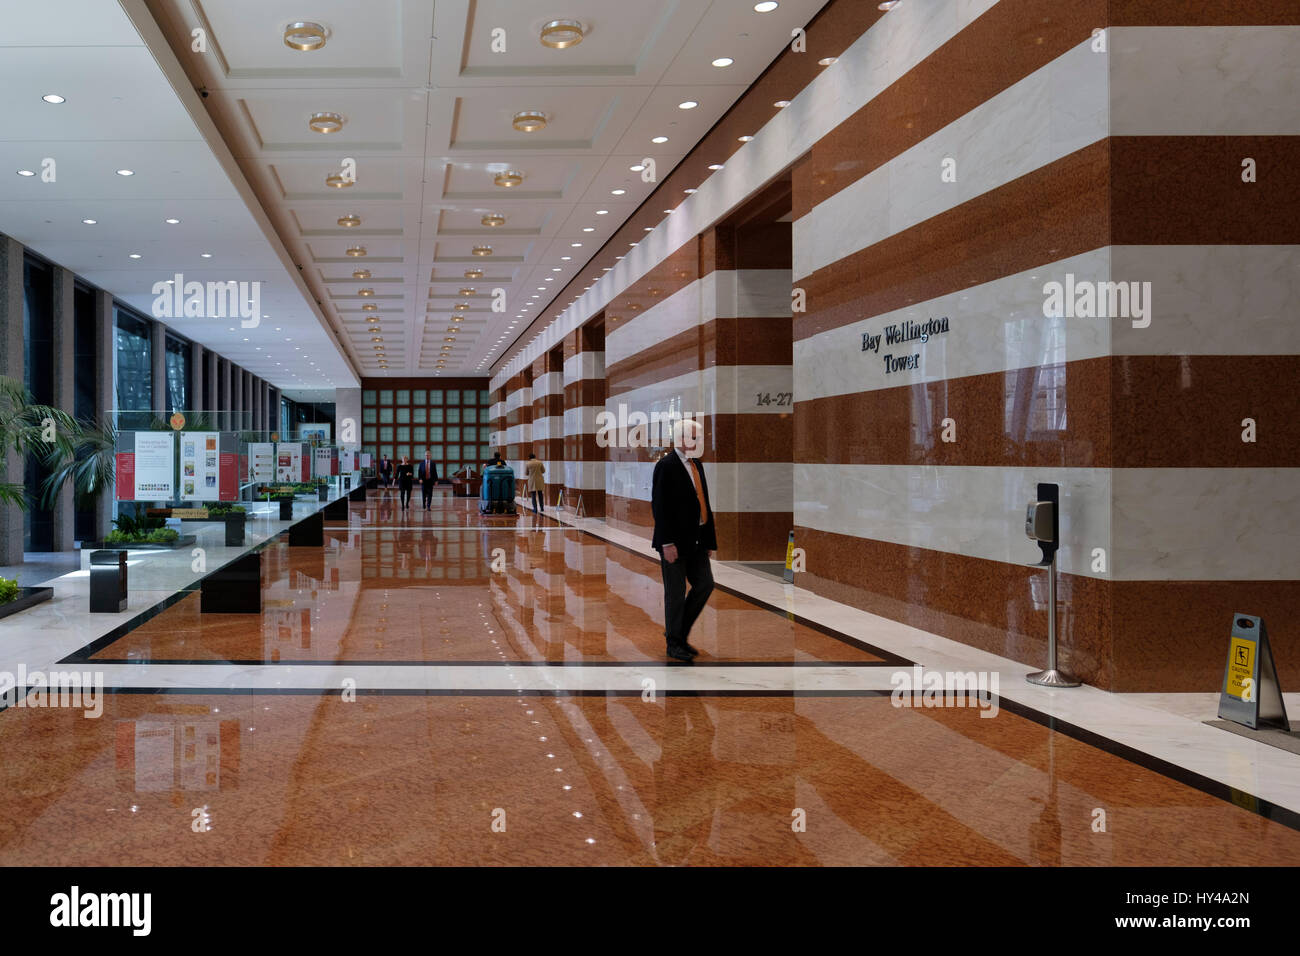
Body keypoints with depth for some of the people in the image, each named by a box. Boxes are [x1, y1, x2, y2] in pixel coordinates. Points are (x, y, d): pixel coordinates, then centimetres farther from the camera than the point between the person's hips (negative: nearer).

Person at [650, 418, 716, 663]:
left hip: (695, 540, 8)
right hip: (674, 541, -8)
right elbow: (659, 506, -17)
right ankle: (674, 644, 15)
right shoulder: (666, 466, -13)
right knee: (676, 593, 2)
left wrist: (710, 539, 12)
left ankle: (680, 632, 23)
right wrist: (667, 543, -21)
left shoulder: (696, 464, 12)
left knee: (704, 585, 8)